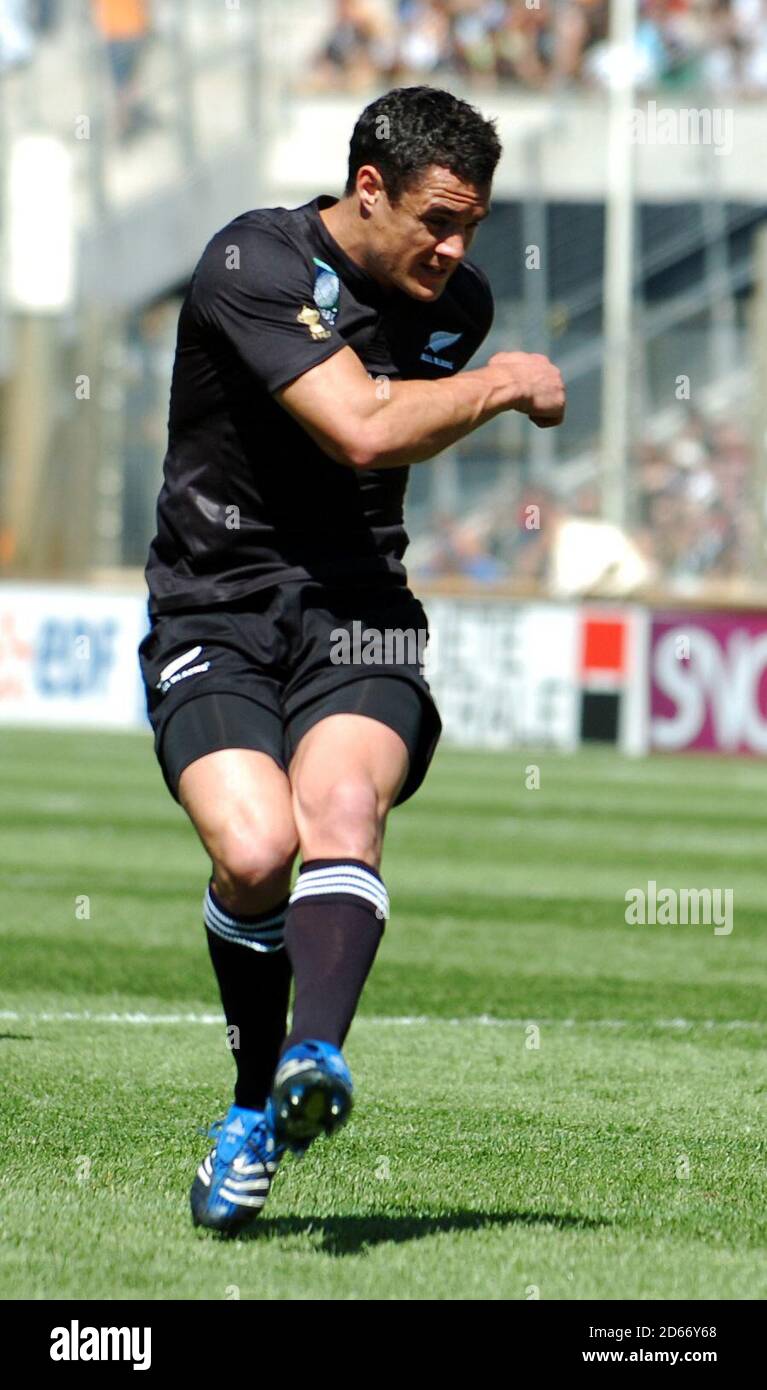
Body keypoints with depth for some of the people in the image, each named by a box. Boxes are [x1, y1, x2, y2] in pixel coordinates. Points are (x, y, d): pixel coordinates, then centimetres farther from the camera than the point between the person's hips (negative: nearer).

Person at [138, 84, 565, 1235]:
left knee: (342, 805, -28)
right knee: (255, 849, -24)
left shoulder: (457, 304, 9)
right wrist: (504, 384, -10)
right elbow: (361, 431, -22)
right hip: (213, 616, -3)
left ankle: (315, 1060, -47)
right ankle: (255, 1102, 0)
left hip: (357, 619, 4)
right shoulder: (254, 264, -12)